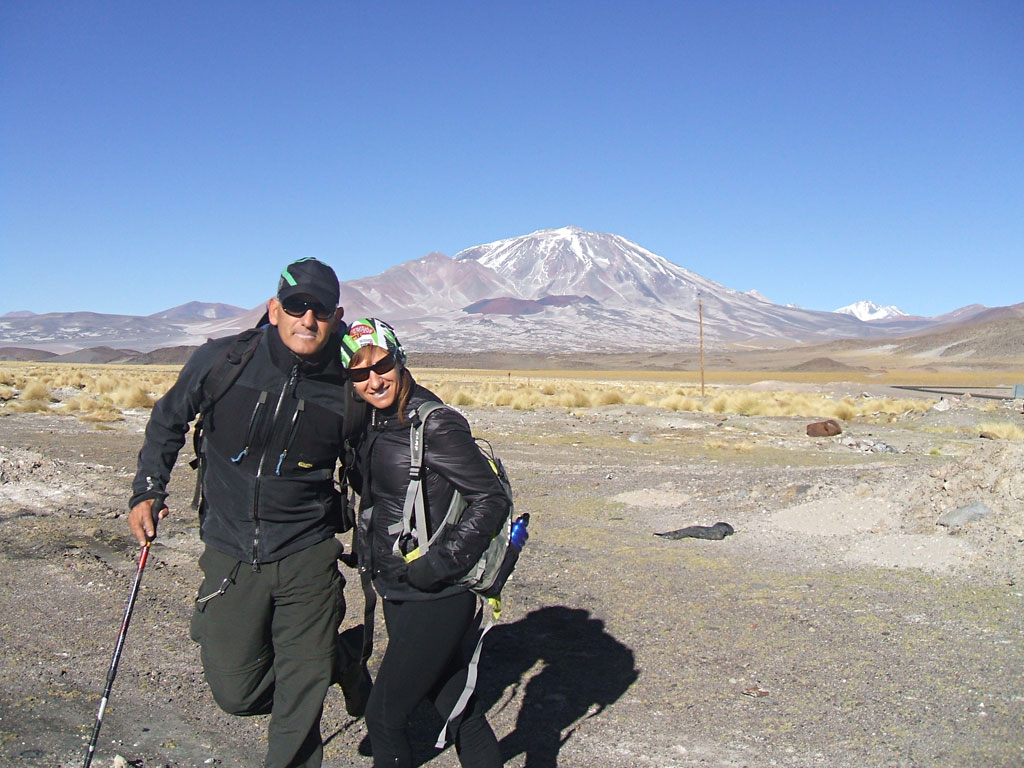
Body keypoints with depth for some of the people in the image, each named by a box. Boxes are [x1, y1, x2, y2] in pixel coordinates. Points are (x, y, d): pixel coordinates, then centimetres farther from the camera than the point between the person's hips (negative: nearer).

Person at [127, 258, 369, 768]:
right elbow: (168, 421, 10)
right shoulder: (221, 361, -9)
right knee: (237, 693, 11)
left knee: (302, 695, 3)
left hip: (307, 558, -1)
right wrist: (147, 492, 7)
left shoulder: (346, 389, -10)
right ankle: (332, 660, 38)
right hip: (230, 557, 2)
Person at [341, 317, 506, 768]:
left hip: (435, 599, -7)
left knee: (384, 717, 3)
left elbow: (492, 501, -18)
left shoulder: (435, 424, -17)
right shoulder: (373, 424, 6)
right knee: (456, 705, 18)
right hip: (397, 592, 7)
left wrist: (440, 564, -20)